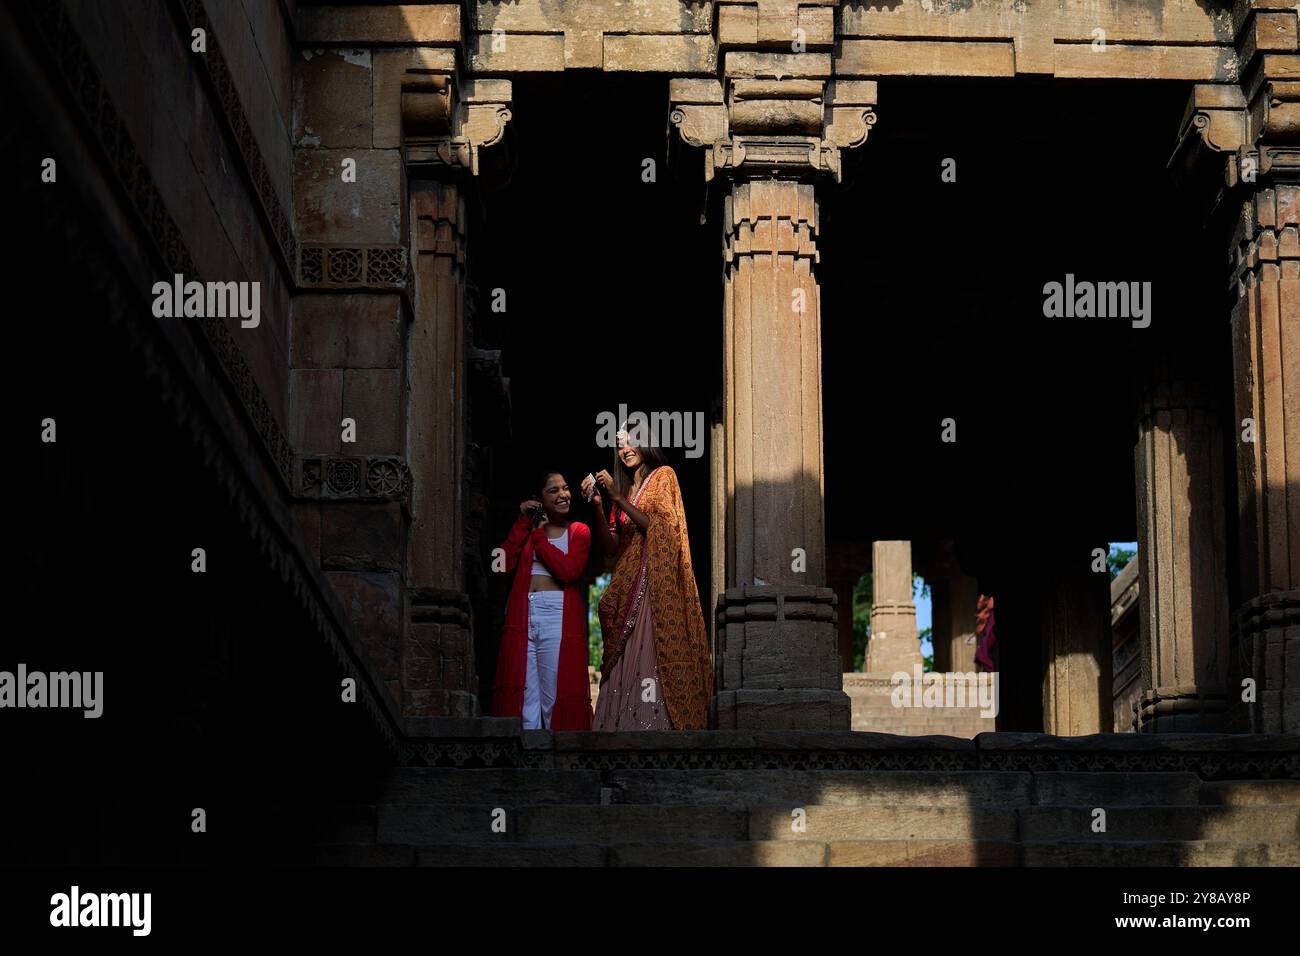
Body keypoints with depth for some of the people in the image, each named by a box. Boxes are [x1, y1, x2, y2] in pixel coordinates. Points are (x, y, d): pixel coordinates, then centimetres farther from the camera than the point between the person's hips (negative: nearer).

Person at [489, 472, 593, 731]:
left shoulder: (578, 531, 12)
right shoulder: (528, 528, 19)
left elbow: (568, 570, -7)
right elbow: (505, 562, 1)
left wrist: (539, 536, 1)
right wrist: (523, 522, 4)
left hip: (559, 616, -2)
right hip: (522, 615, 2)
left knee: (556, 689, -5)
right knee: (524, 690, -3)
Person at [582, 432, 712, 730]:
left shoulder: (663, 476, 5)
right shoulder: (625, 488, 21)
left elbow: (659, 527, -10)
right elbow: (611, 546, 12)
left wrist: (618, 498, -11)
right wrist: (598, 506, 0)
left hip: (657, 580, -6)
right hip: (629, 586, 6)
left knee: (655, 652, -15)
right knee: (626, 660, -4)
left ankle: (658, 726, -19)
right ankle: (626, 726, -8)